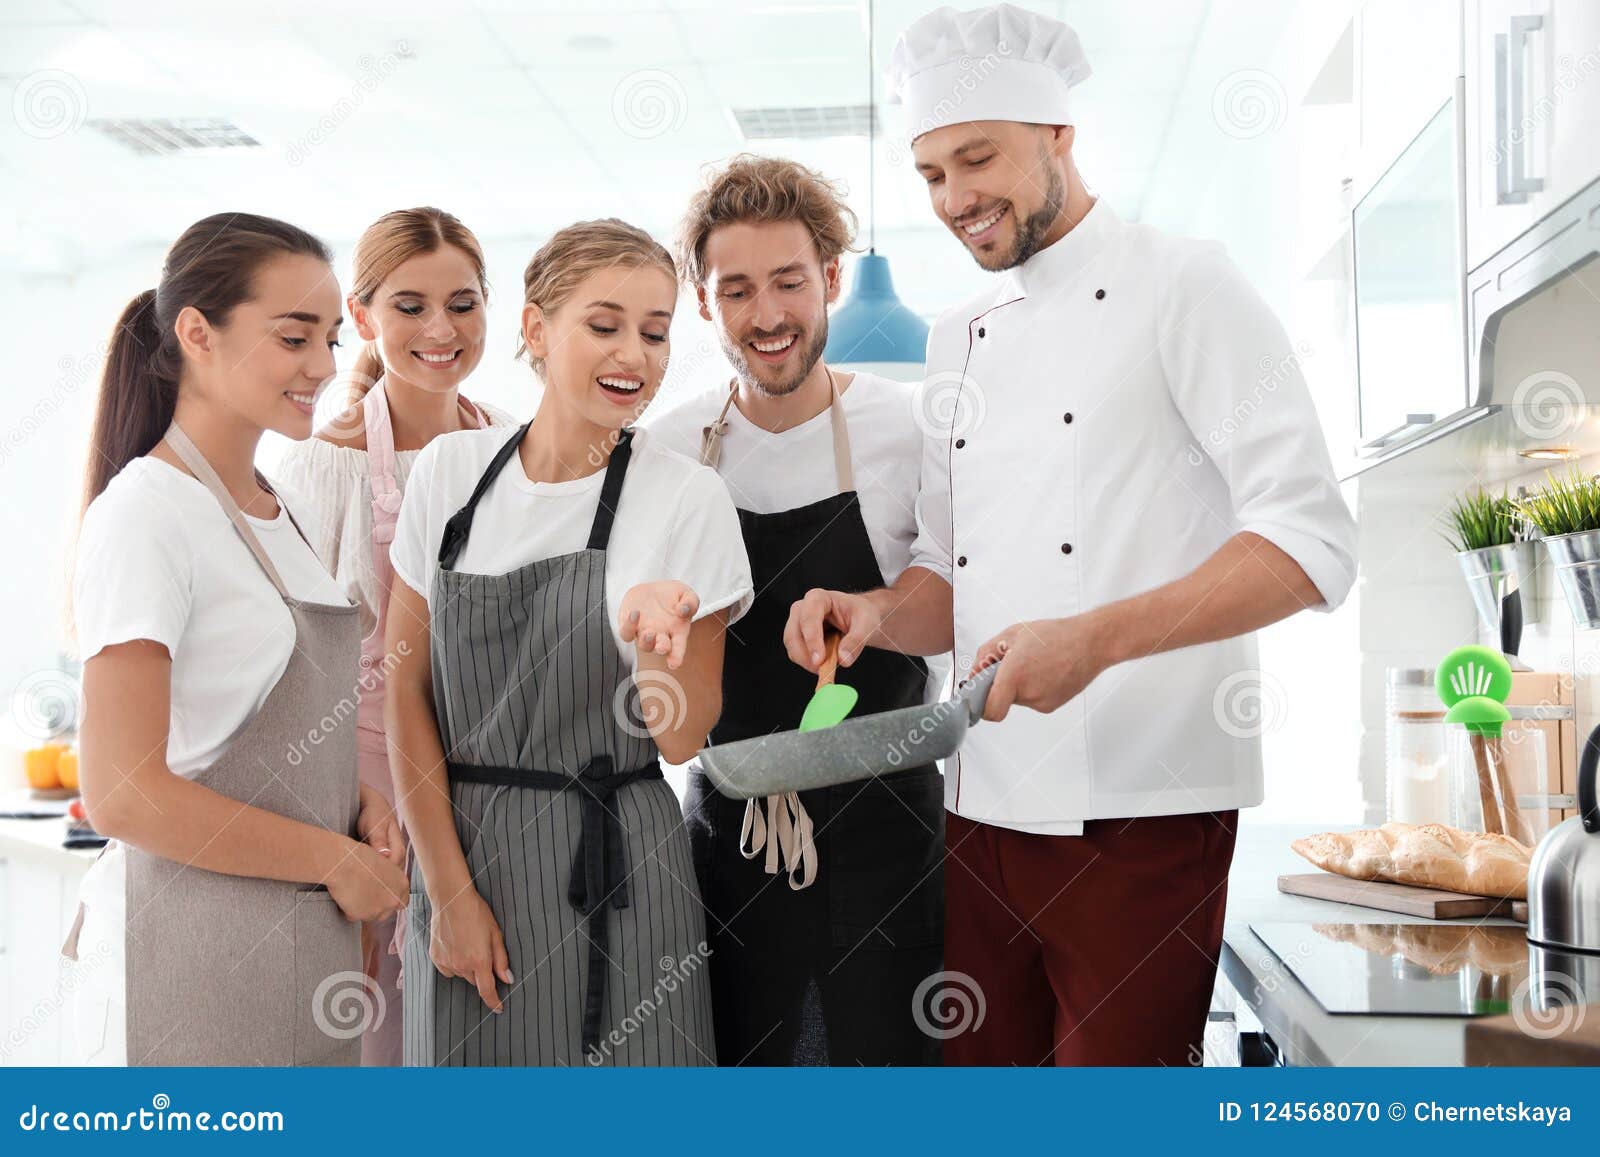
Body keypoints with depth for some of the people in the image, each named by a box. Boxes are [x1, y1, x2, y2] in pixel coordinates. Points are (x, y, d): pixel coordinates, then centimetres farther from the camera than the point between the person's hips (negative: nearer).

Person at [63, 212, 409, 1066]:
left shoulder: (284, 512, 10)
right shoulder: (145, 514, -14)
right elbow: (122, 795, -20)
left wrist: (359, 802, 1)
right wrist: (336, 859, -12)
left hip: (303, 946, 8)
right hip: (193, 954, -8)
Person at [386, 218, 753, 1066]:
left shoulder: (688, 499, -7)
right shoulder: (449, 470, 0)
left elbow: (682, 739, -6)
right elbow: (406, 691, 2)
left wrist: (654, 638, -26)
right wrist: (448, 888, -3)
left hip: (610, 869, -2)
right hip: (455, 847, 2)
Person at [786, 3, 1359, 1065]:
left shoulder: (1183, 289, -4)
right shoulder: (960, 340, 15)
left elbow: (1313, 544, -13)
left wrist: (1099, 639, -25)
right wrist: (880, 614, -5)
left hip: (1140, 815, -6)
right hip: (982, 807, 6)